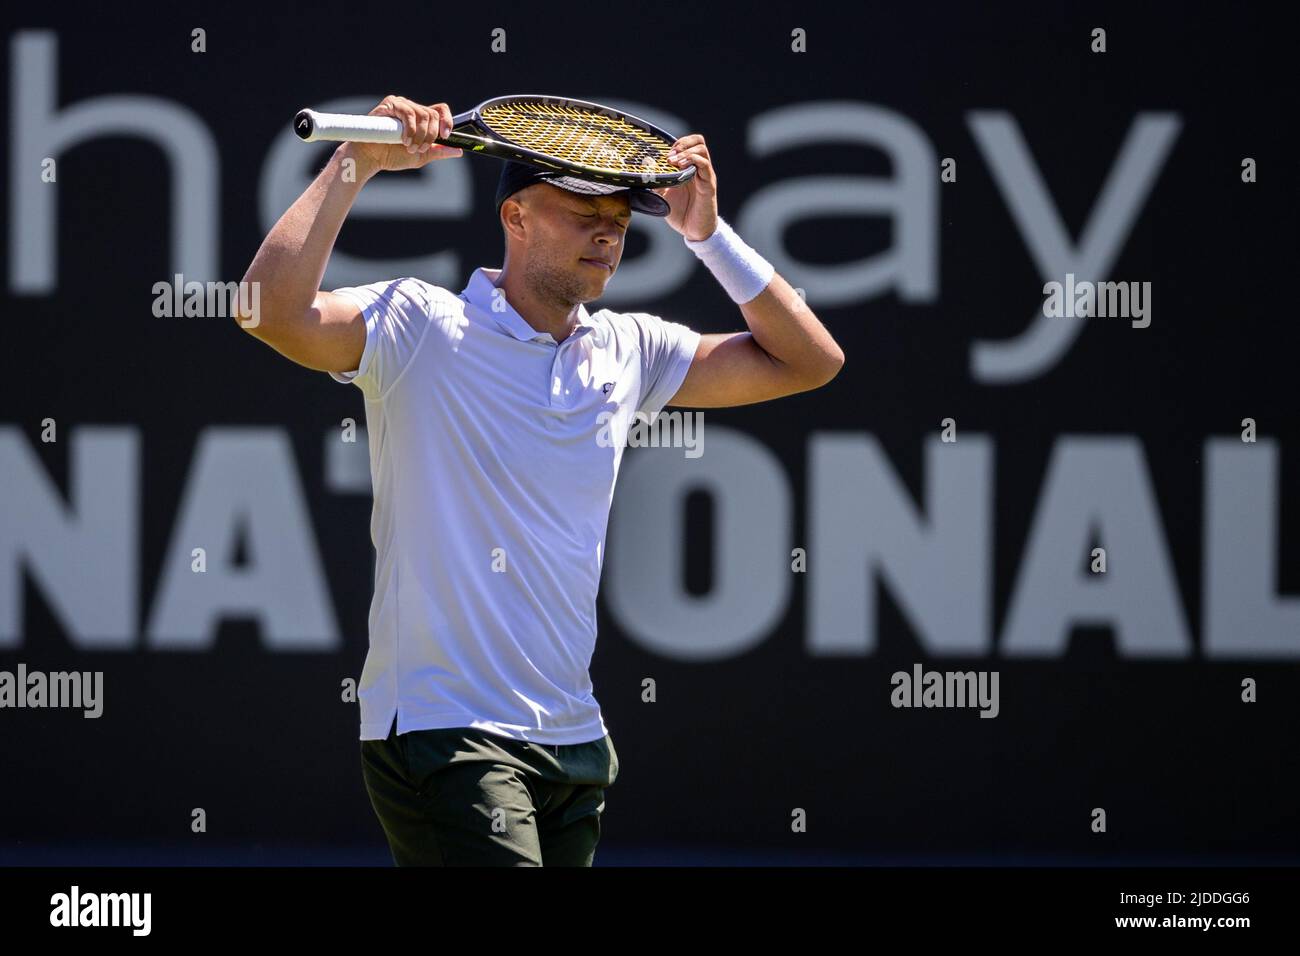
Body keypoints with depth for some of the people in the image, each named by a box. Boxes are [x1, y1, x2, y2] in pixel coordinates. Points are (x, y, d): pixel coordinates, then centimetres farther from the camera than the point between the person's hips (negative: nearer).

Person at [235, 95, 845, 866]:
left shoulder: (628, 351, 12)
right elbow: (272, 310, -21)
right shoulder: (420, 327, -6)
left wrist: (708, 233, 8)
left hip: (573, 744, 7)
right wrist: (356, 163, -20)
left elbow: (808, 361, 17)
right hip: (441, 735, -7)